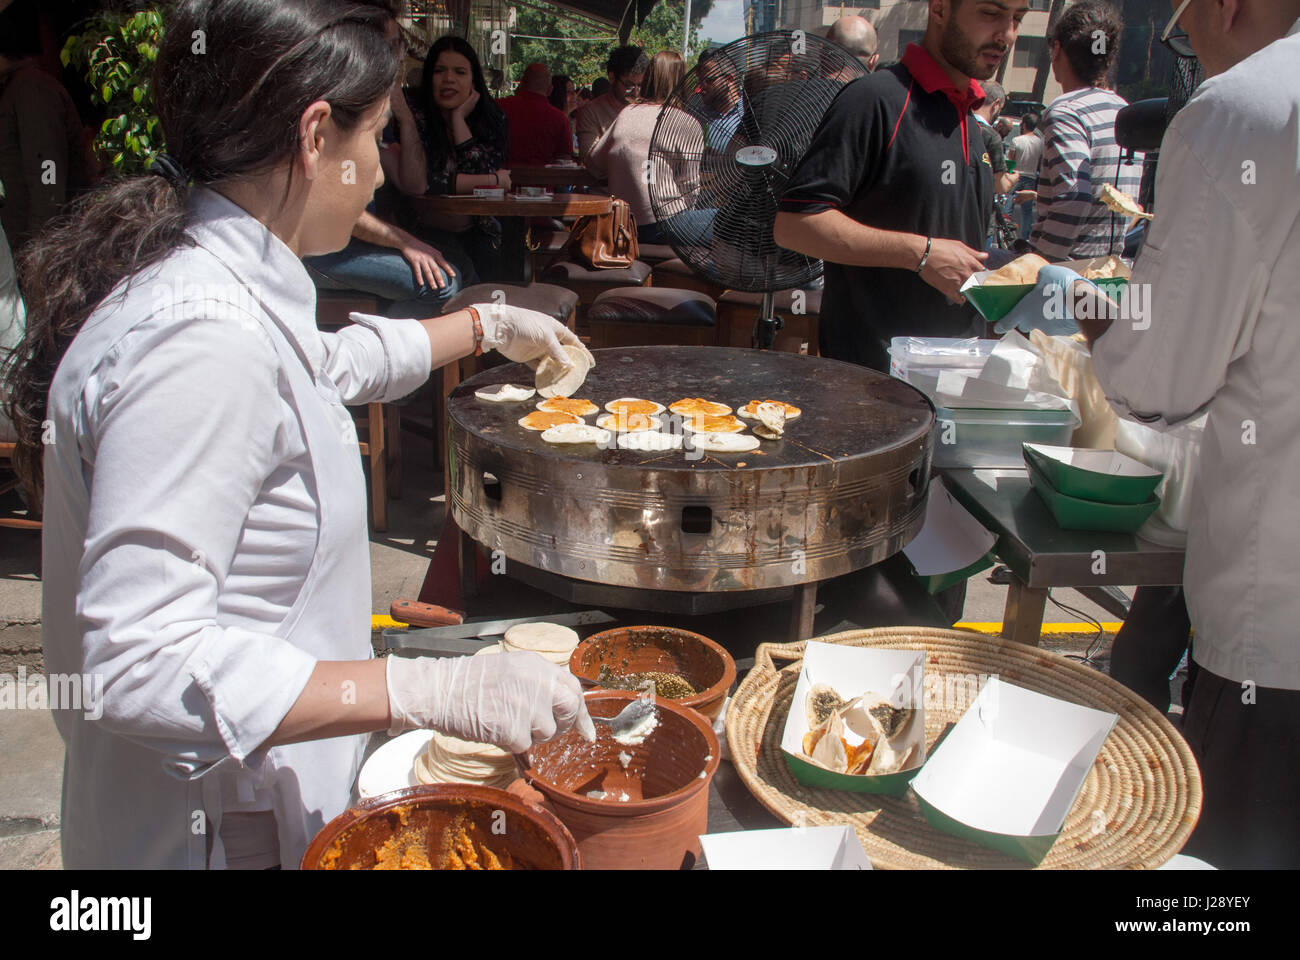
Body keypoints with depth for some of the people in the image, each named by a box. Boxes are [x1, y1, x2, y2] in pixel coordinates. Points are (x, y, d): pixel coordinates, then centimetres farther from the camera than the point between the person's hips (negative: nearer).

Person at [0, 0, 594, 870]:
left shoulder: (207, 278, 2)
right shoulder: (198, 342, -31)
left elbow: (329, 362, 23)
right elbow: (140, 661, -33)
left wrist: (489, 326, 33)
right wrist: (435, 691, -36)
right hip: (217, 832, -9)